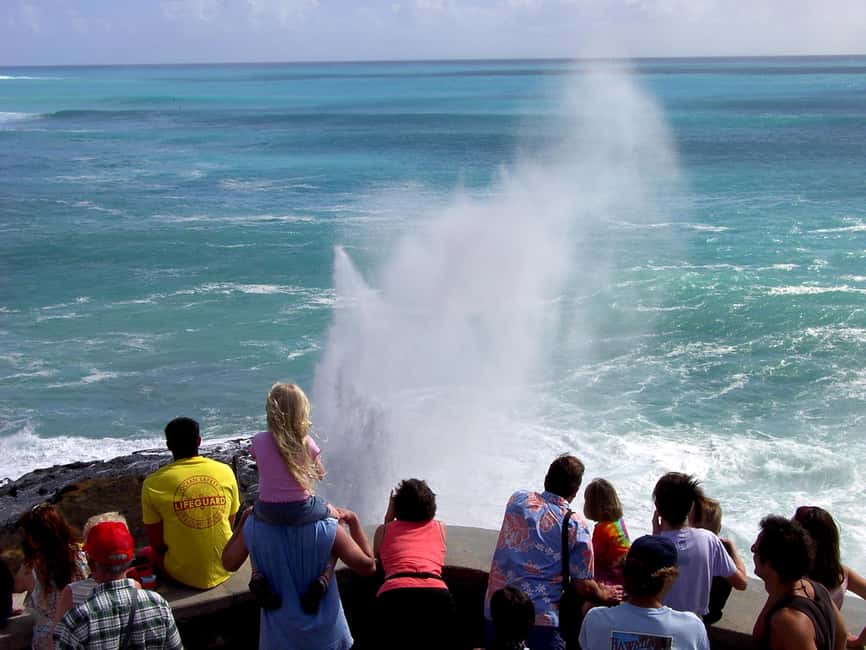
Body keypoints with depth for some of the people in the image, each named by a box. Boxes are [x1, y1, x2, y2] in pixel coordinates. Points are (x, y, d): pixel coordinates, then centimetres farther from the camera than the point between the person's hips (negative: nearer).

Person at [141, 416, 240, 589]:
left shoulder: (153, 484, -12)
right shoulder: (225, 471, -4)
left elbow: (156, 542, -6)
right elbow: (230, 523, 6)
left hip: (183, 575, -3)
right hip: (224, 569, 3)